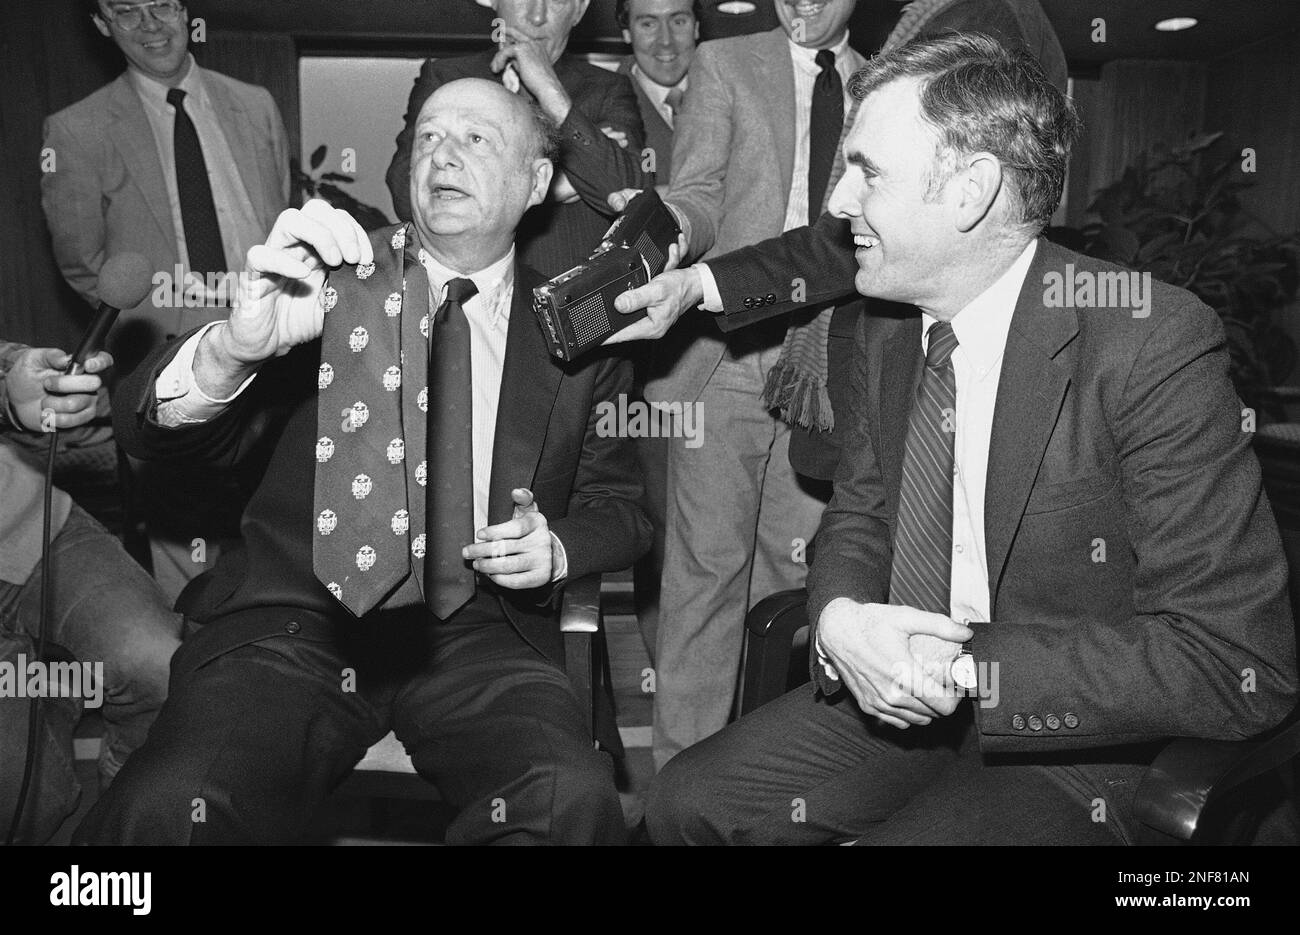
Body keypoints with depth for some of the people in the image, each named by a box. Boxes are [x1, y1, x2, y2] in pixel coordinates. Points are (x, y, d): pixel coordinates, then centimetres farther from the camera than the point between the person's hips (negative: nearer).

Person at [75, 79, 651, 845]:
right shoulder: (331, 276, 6)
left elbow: (620, 506, 18)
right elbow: (150, 431, -1)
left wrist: (559, 548, -5)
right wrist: (237, 344, -24)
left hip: (478, 634, 1)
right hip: (299, 615, 0)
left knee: (574, 801, -29)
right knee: (167, 807, -27)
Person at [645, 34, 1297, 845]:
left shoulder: (1155, 345, -21)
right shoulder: (888, 329, -1)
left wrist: (965, 668, -26)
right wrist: (840, 619, -15)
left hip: (1073, 751, -5)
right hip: (900, 702, 6)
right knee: (690, 800, -4)